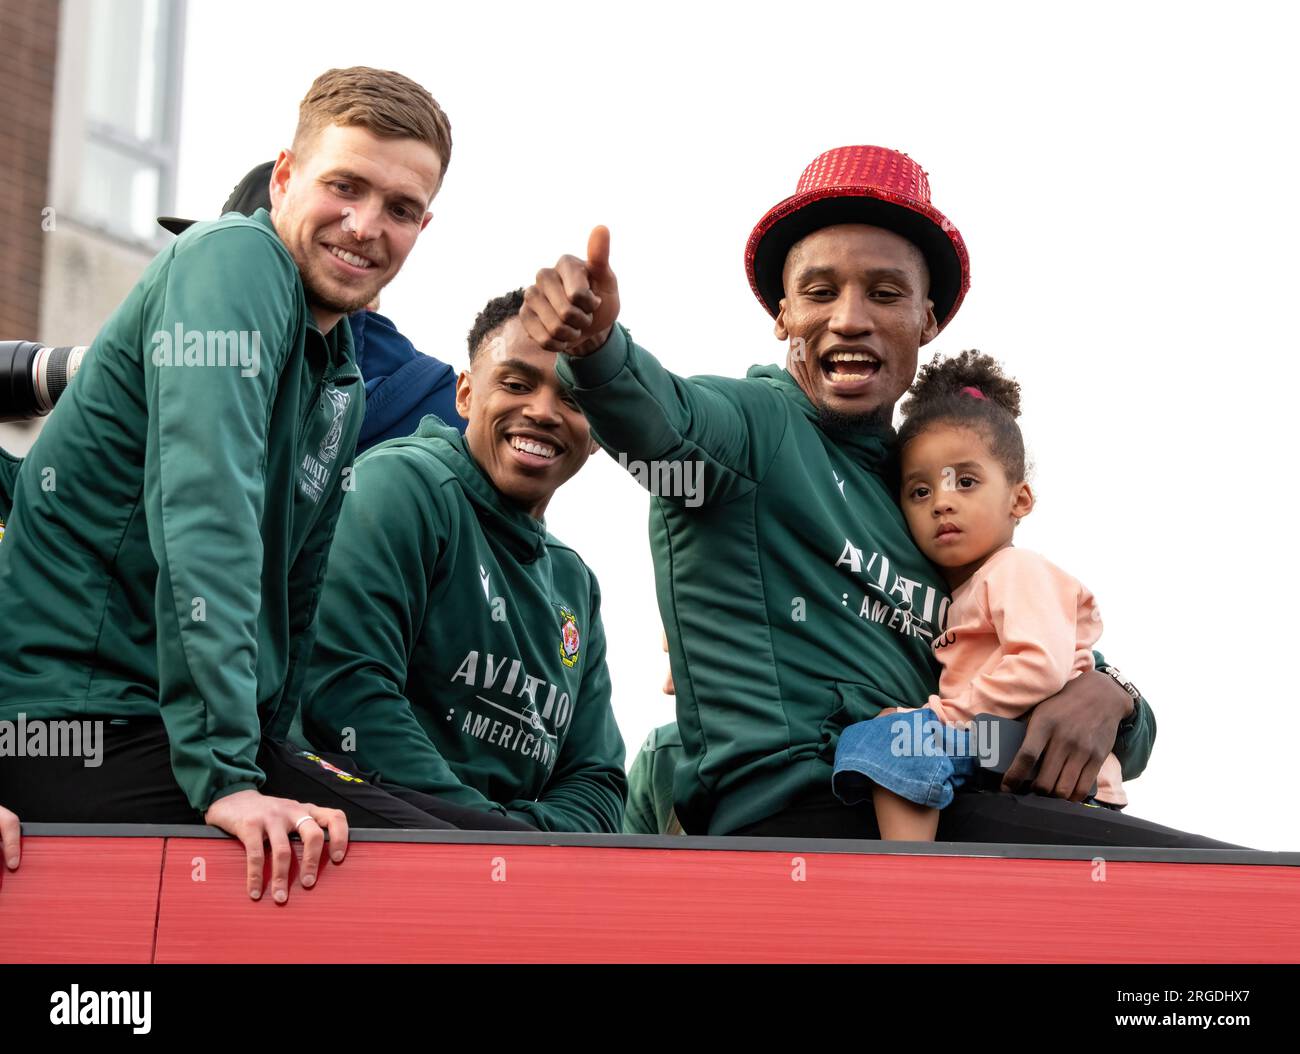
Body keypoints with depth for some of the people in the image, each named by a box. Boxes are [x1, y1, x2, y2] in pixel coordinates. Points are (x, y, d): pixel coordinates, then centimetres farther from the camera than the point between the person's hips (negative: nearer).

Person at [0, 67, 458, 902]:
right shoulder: (233, 262, -11)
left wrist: (267, 759, 14)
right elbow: (205, 513, -23)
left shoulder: (344, 384, 18)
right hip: (81, 722, -9)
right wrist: (226, 772, -28)